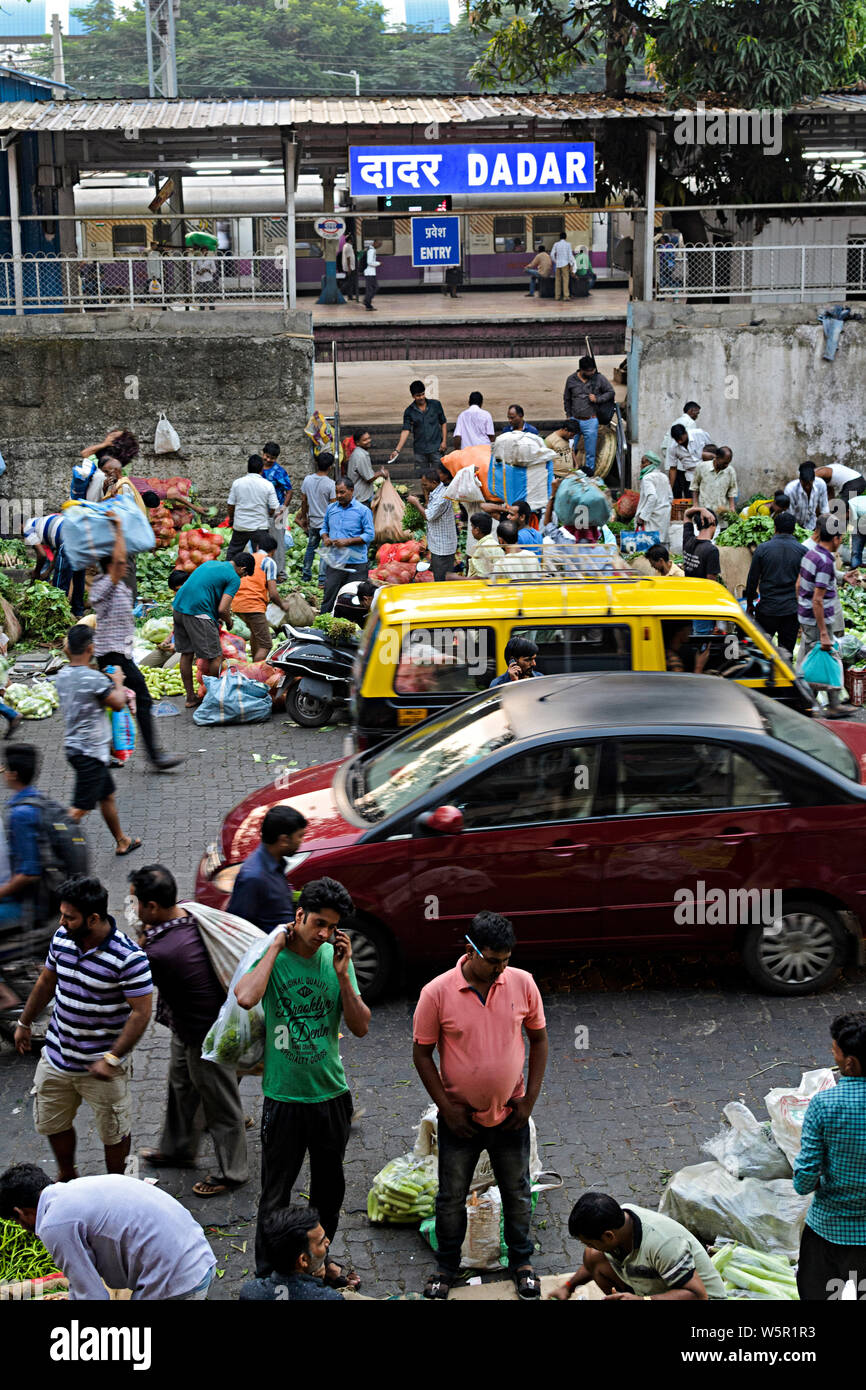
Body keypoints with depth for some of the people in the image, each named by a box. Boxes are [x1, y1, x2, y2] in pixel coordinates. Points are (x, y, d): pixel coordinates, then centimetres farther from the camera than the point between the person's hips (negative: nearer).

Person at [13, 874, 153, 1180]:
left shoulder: (128, 957, -25)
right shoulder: (62, 938, -6)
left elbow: (141, 1013, -22)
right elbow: (46, 982, 11)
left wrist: (112, 1059, -25)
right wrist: (24, 1022, 20)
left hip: (100, 1066, -6)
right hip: (56, 1058, 6)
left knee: (113, 1134, 12)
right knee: (53, 1124, 21)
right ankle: (67, 1177, 46)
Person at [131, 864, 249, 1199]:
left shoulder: (160, 953, -37)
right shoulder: (191, 916, -11)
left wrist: (143, 934, -16)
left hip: (206, 1036, -9)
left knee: (220, 1106, 11)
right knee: (181, 1088, 29)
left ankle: (232, 1172, 30)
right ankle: (178, 1149, 50)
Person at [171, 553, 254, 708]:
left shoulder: (210, 563, 22)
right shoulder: (234, 579, -3)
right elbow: (222, 609, -11)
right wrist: (229, 622, 11)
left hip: (179, 607, 9)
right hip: (197, 613, -9)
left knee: (186, 654, 16)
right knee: (215, 658, 1)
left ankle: (190, 697, 23)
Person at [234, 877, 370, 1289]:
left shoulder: (336, 958, -1)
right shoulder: (270, 955, -12)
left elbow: (361, 1027, -2)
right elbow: (246, 998, -34)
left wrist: (342, 976, -15)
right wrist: (276, 946, -22)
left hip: (332, 1094, 4)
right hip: (284, 1097, -4)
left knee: (329, 1187, 20)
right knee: (276, 1194, 6)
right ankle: (268, 1274, 23)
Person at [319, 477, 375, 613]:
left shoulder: (363, 511, -3)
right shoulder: (331, 508, 12)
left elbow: (370, 535, -7)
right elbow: (324, 527, 24)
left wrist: (348, 541, -16)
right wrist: (325, 538, 0)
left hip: (356, 563, -3)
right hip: (334, 562, 3)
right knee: (329, 594, 1)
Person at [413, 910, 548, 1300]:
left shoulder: (522, 983, -10)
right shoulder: (437, 993, -17)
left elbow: (538, 1039, 2)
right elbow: (422, 1053, -8)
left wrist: (530, 1098, -3)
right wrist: (447, 1107, -11)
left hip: (510, 1115, 2)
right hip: (459, 1118, -1)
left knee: (517, 1193, 16)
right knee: (451, 1197, 13)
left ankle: (521, 1260, 37)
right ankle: (447, 1265, 33)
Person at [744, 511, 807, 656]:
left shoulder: (763, 549, -3)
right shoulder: (803, 551, 0)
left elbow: (752, 580, 2)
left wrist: (749, 604, 14)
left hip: (767, 608, -1)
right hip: (792, 610, 1)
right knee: (787, 652, 7)